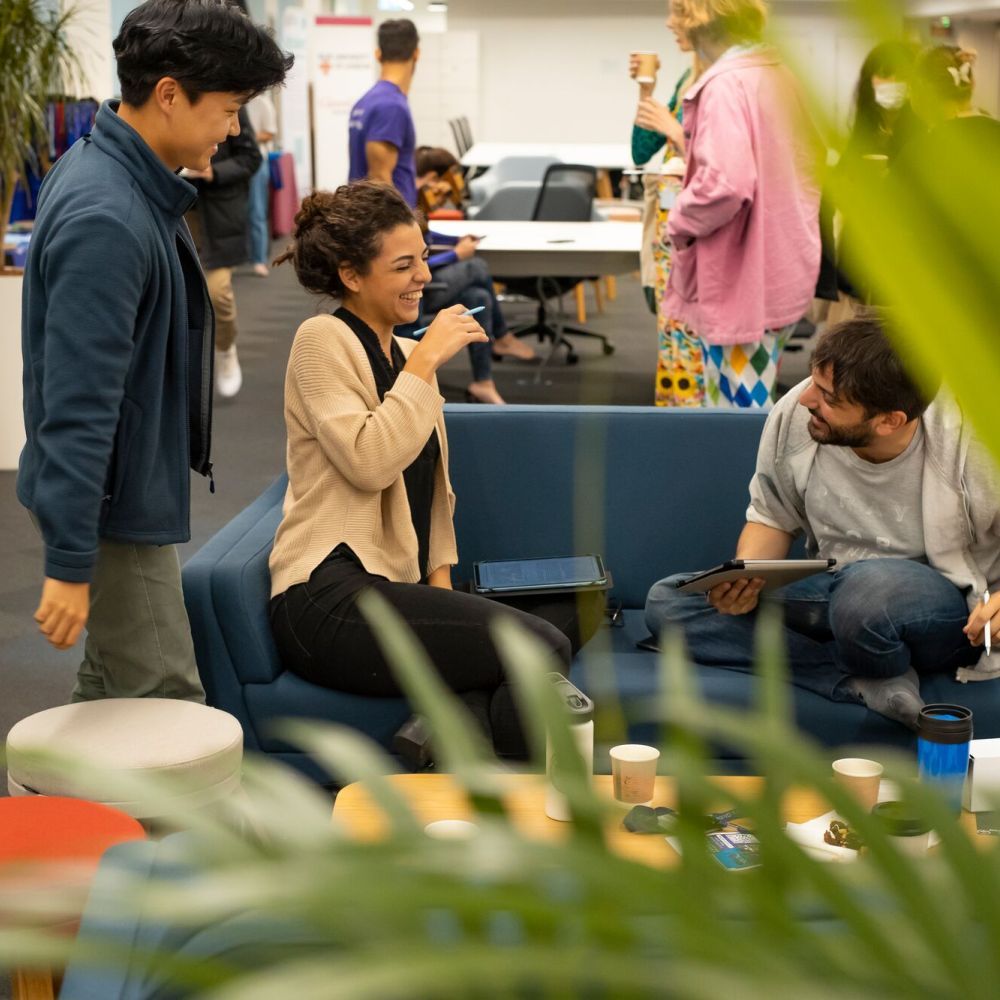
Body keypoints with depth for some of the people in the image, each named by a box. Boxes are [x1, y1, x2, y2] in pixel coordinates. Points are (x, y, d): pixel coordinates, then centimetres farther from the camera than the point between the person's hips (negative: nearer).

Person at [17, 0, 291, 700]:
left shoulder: (119, 174, 6)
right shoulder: (106, 220, -26)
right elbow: (78, 404, -27)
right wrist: (70, 562, -25)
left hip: (132, 486, 10)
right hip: (114, 502, -10)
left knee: (111, 683, 20)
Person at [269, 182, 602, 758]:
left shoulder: (407, 353, 21)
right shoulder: (322, 340, -3)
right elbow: (368, 462, -19)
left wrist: (441, 580, 8)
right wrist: (427, 361, -13)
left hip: (397, 585, 9)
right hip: (330, 600, -9)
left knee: (573, 615, -11)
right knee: (542, 648, -25)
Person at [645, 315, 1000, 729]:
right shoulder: (792, 416, -11)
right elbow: (772, 519, 6)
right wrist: (744, 578, -15)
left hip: (948, 609, -5)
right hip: (835, 596, 6)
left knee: (871, 587, -43)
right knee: (666, 601, -13)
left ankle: (875, 671, -6)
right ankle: (867, 683, -21)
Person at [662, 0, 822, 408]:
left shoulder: (724, 85, -19)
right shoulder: (780, 76, 9)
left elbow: (725, 184, -30)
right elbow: (812, 158, 21)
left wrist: (680, 223, -12)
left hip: (741, 279, -9)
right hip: (781, 268, 9)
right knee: (753, 402, 19)